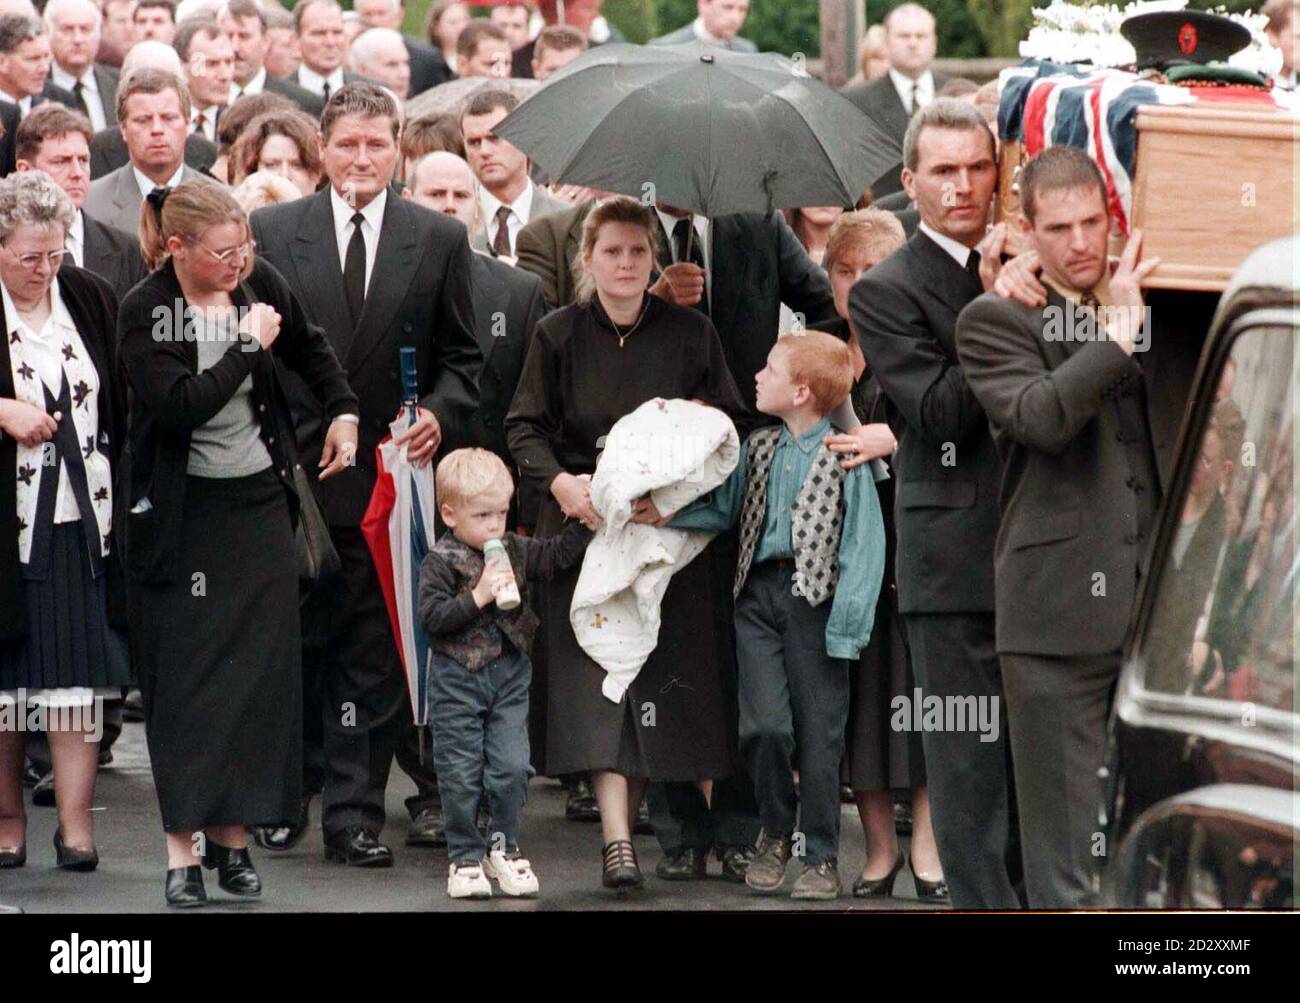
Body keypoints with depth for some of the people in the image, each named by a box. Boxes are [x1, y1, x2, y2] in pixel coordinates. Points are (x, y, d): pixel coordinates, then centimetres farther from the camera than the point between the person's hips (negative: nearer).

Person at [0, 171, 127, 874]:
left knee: (77, 676, -2)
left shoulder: (91, 300, 7)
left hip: (80, 522, 2)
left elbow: (122, 400, 13)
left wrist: (122, 489, 3)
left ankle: (75, 824, -1)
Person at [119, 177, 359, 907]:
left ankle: (233, 832, 8)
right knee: (187, 678, -4)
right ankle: (183, 847, -3)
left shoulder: (261, 284, 0)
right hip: (184, 514, -4)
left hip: (260, 503, 4)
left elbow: (313, 350, 21)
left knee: (260, 673, 1)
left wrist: (344, 411, 10)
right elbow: (181, 406, -25)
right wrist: (250, 345, -19)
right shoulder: (146, 313, -13)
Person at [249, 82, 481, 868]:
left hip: (388, 473, 0)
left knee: (373, 651, 0)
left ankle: (355, 813, 3)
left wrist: (439, 413, -11)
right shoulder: (272, 231, 4)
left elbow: (464, 358, 8)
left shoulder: (440, 239, 4)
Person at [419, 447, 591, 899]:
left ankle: (503, 845, 16)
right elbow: (431, 616, -18)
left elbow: (557, 556, 9)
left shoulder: (516, 551, 5)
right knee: (461, 775, 2)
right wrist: (477, 597, -24)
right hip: (457, 680, -4)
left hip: (509, 676, 4)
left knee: (512, 768, -1)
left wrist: (582, 520, 0)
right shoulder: (440, 562, -11)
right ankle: (465, 857, 14)